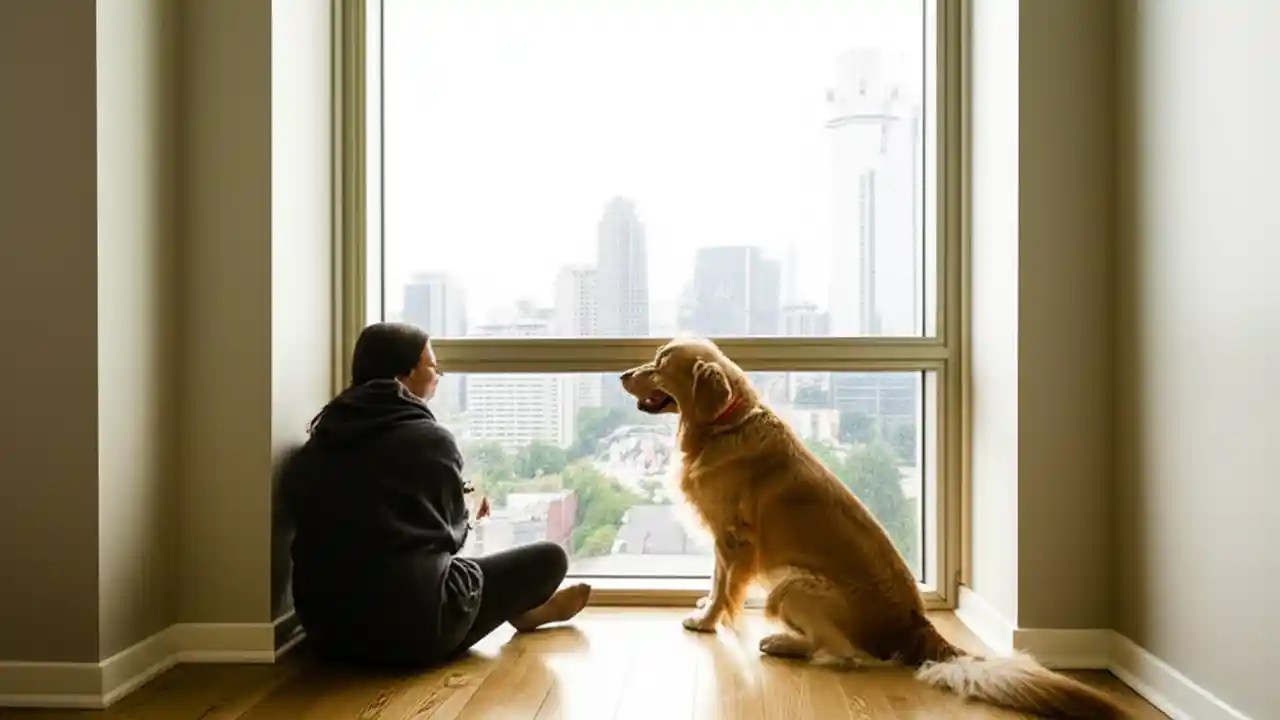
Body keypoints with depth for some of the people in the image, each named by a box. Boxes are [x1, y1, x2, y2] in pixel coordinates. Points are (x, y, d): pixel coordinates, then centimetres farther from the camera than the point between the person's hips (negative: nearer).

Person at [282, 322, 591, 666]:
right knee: (550, 558, 9)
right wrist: (466, 514, 23)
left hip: (328, 628, 7)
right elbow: (449, 534, 1)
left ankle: (518, 608, 44)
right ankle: (521, 612, 40)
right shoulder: (431, 439, -8)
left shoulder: (318, 444, 7)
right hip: (415, 626, -7)